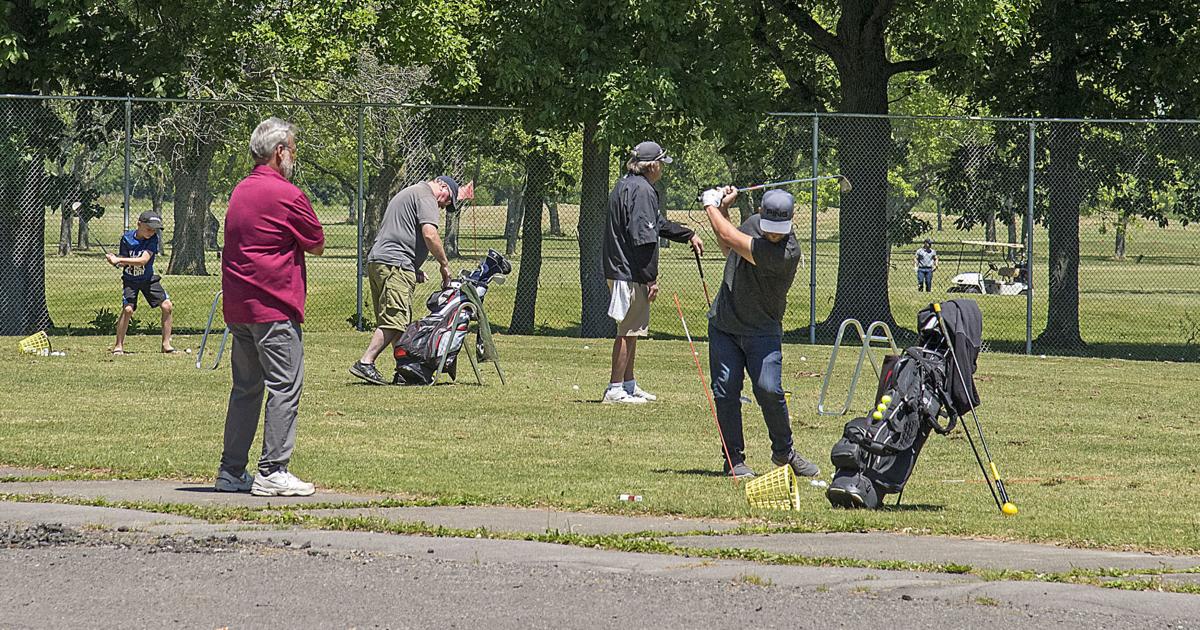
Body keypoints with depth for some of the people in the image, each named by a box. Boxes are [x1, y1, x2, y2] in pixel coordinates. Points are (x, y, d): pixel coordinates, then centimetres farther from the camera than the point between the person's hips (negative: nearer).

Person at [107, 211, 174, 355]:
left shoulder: (153, 239, -16)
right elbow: (122, 261, -10)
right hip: (130, 280, -2)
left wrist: (119, 260, -33)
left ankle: (166, 344, 5)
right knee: (128, 309, -21)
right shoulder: (127, 238, -14)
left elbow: (143, 260, -27)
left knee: (167, 306, -8)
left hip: (148, 278, 2)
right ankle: (118, 346, -7)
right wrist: (114, 260, -34)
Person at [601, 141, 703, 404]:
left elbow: (658, 223, 30)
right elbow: (643, 237, -22)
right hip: (632, 273, -11)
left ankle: (629, 385, 28)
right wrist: (651, 278, -20)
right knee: (629, 330, -7)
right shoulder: (642, 190, -17)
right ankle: (615, 389, -5)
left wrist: (688, 235, 34)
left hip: (619, 270, 11)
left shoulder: (625, 185, 17)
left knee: (631, 330, 19)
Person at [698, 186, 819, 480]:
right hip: (723, 323, 5)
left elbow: (729, 238, -24)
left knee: (769, 390, -15)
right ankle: (734, 459, 9)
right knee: (725, 391, -1)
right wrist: (723, 210, 11)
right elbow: (729, 252, 22)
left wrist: (712, 206, -7)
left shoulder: (787, 253, -25)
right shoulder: (752, 224, -1)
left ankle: (784, 452, 8)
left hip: (762, 331, -5)